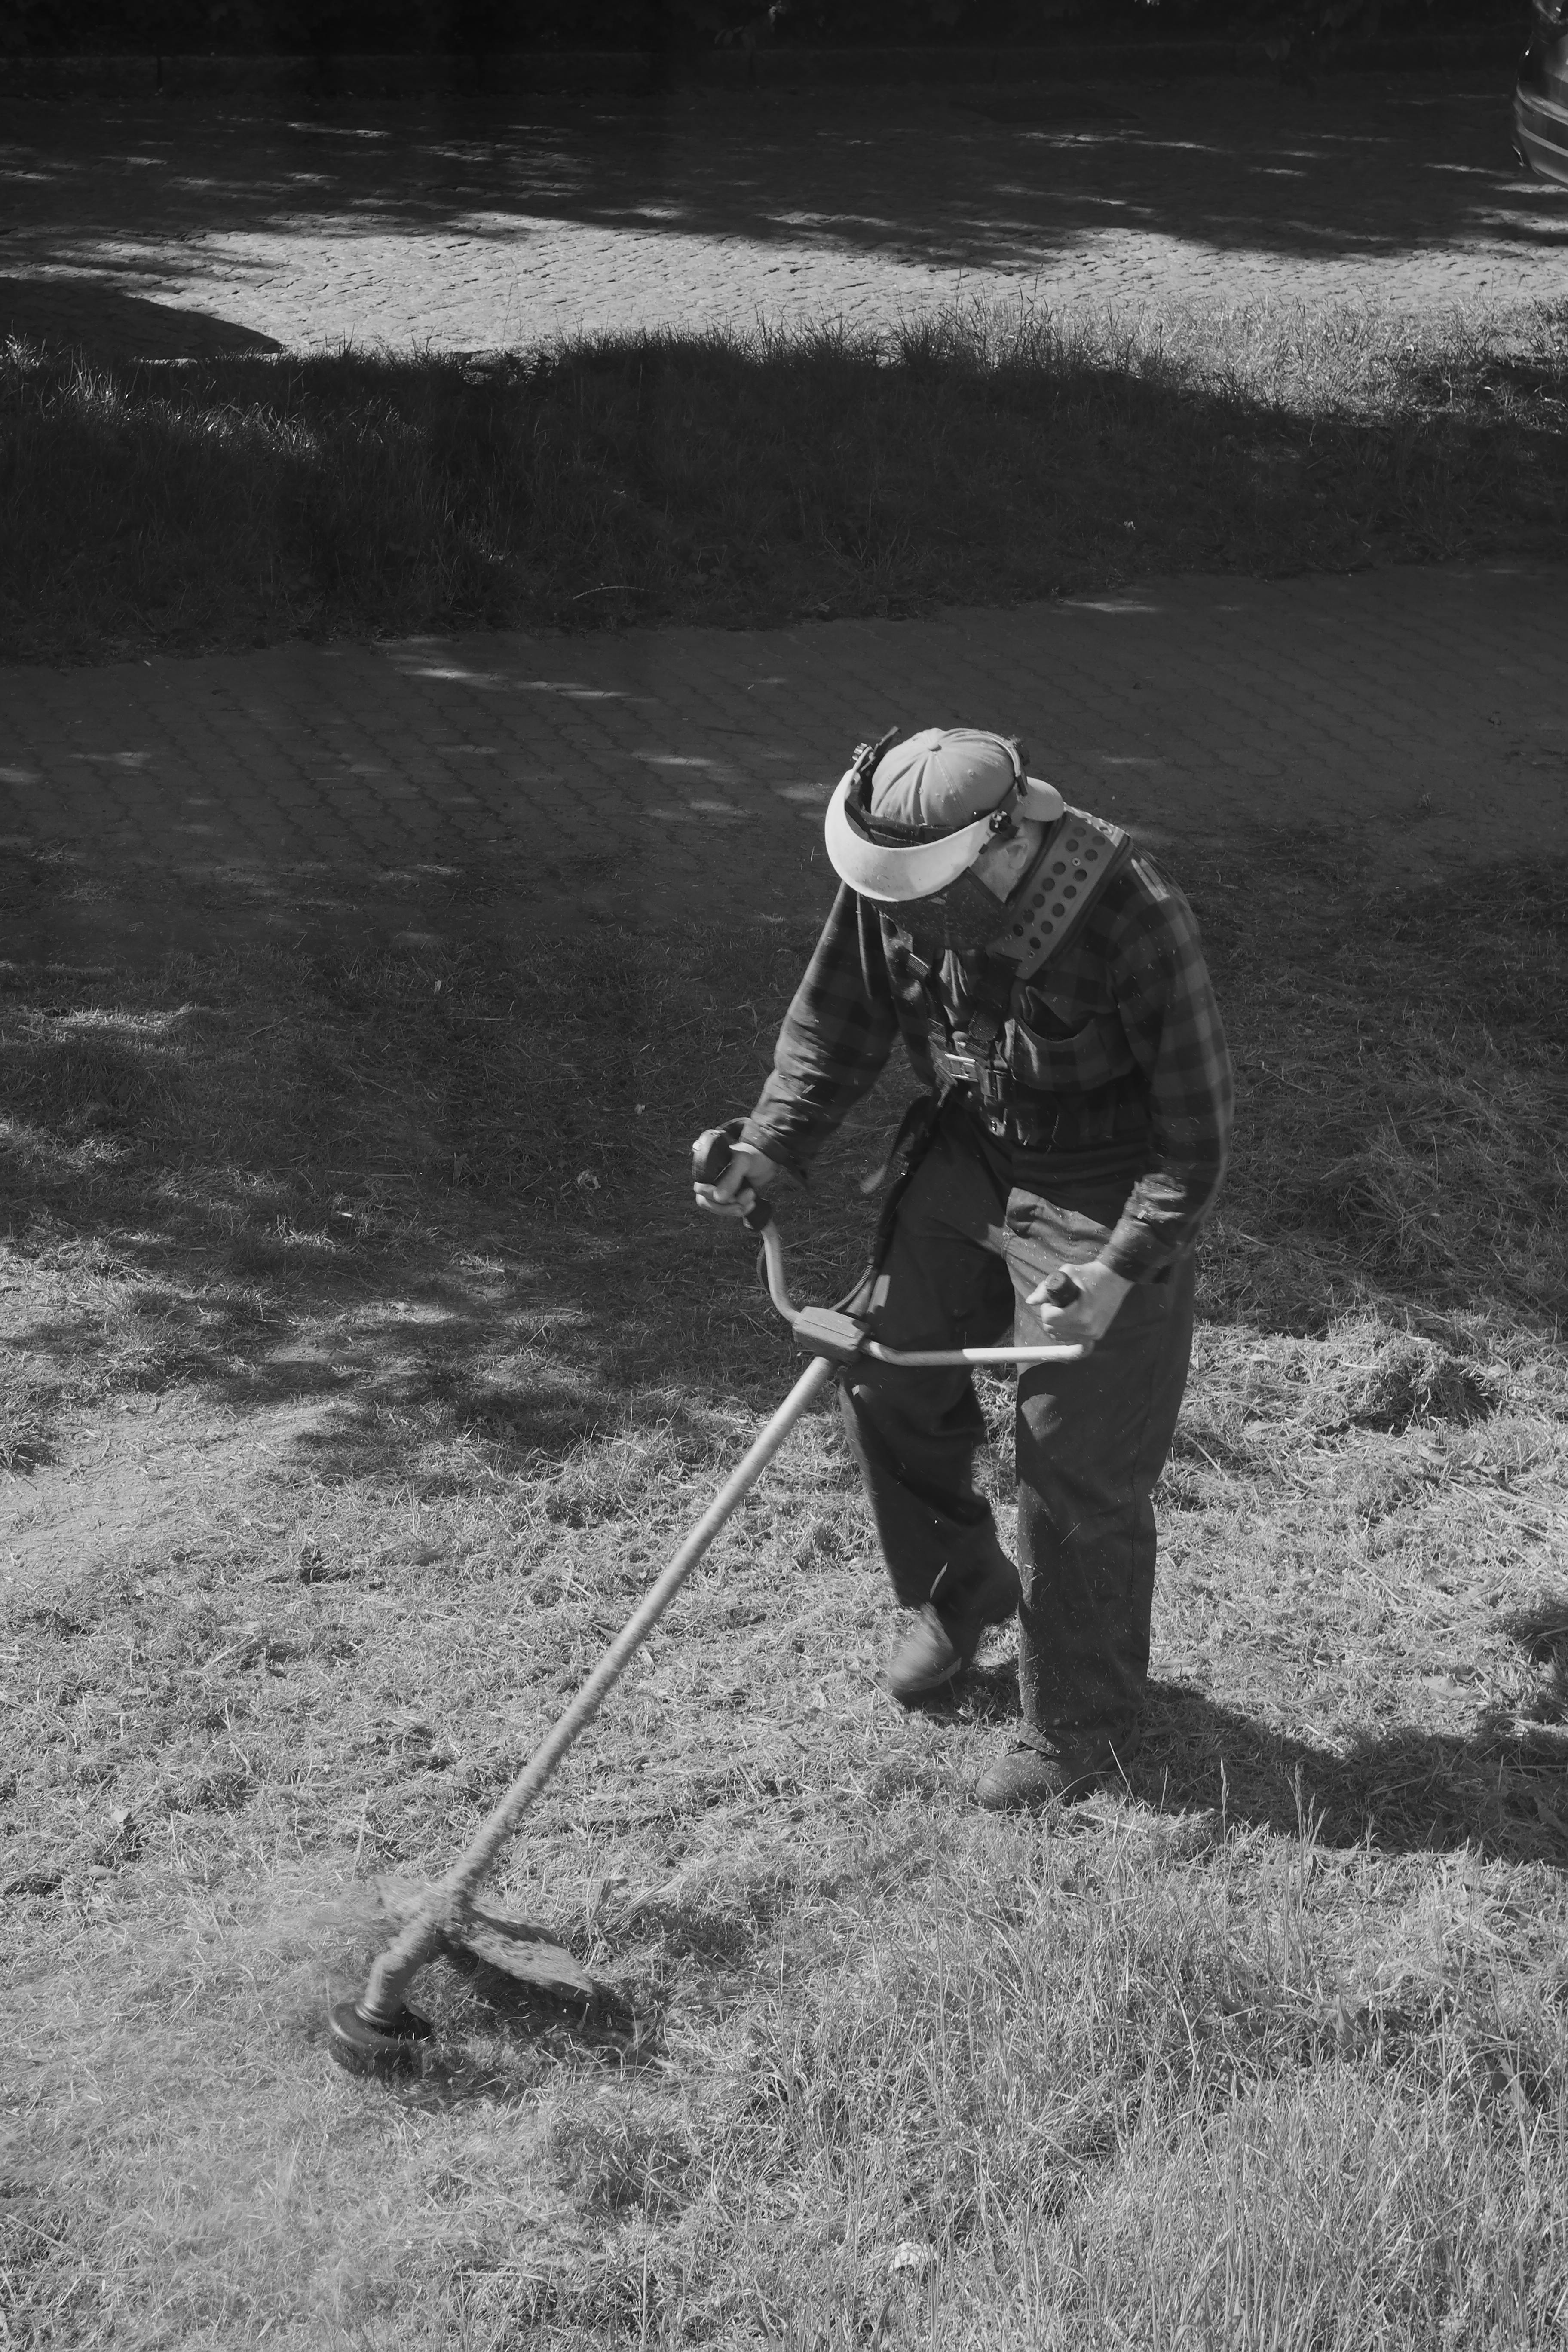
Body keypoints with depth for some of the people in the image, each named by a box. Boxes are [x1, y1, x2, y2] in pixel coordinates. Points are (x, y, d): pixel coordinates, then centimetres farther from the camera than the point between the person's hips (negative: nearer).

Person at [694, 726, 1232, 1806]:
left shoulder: (1133, 916, -32)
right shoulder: (895, 883, -15)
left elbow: (1197, 1132, -23)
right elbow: (835, 1025, 1)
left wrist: (1118, 1273, -29)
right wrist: (767, 1155, -9)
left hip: (1107, 1199, -6)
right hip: (971, 1161, 6)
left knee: (1080, 1474, -1)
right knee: (885, 1378, 7)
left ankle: (1082, 1731, 19)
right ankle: (960, 1595, 35)